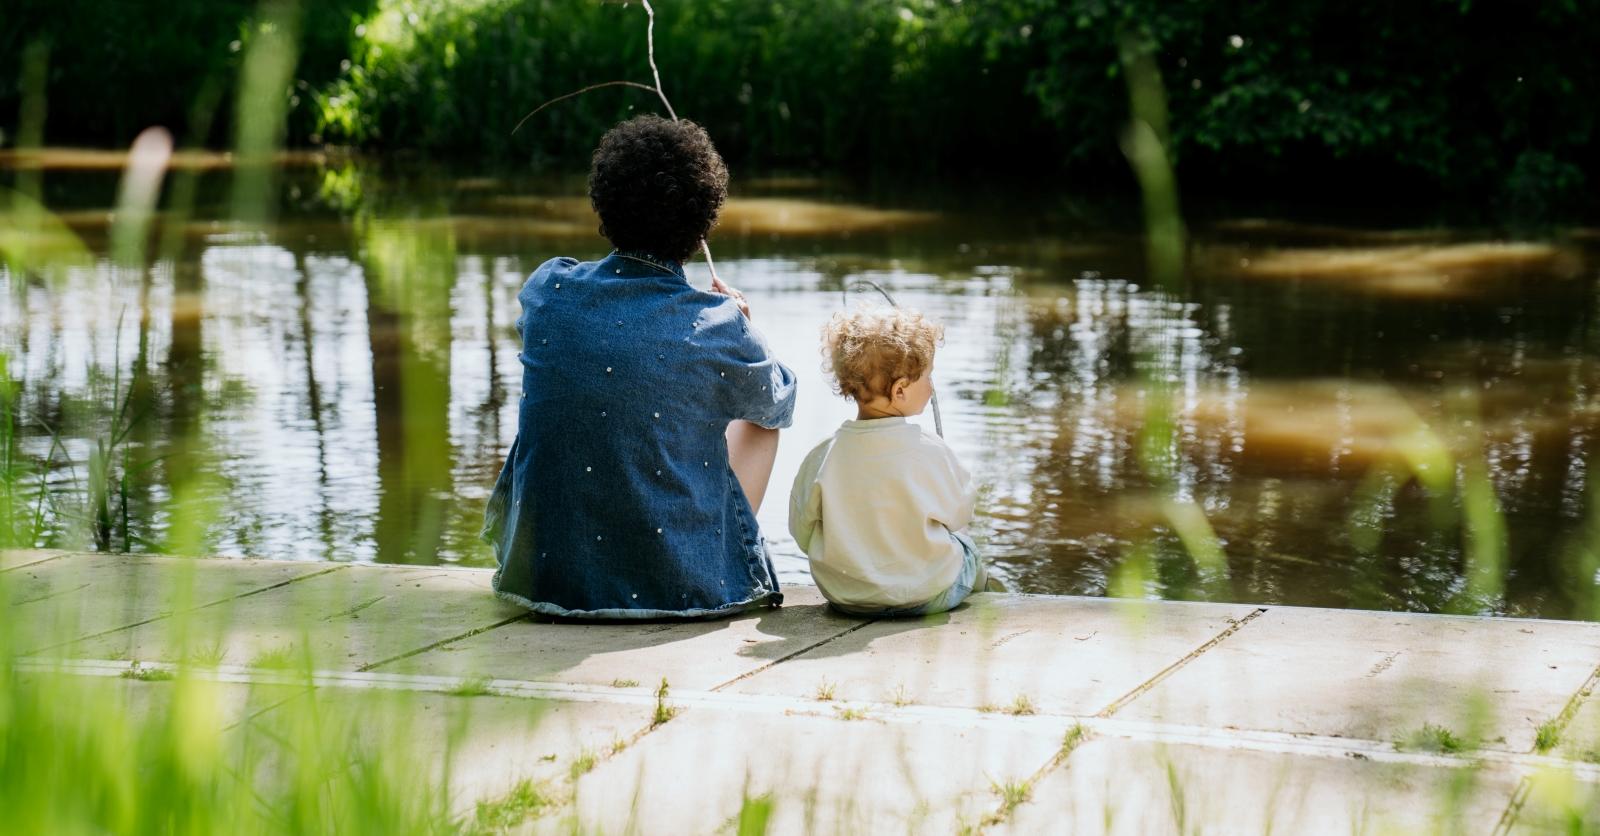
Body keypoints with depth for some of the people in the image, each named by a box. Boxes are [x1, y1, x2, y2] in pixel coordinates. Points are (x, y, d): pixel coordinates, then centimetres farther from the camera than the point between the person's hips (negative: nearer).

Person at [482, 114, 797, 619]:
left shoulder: (547, 289, -5)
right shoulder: (719, 326, -12)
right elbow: (779, 403, 10)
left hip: (546, 574, 3)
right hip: (684, 585, -2)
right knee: (761, 416, 22)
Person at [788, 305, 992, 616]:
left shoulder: (822, 458, -13)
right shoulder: (930, 453, -20)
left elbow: (802, 533, -3)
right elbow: (959, 516, -3)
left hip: (844, 597, 3)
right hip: (926, 596, -3)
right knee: (964, 546, 29)